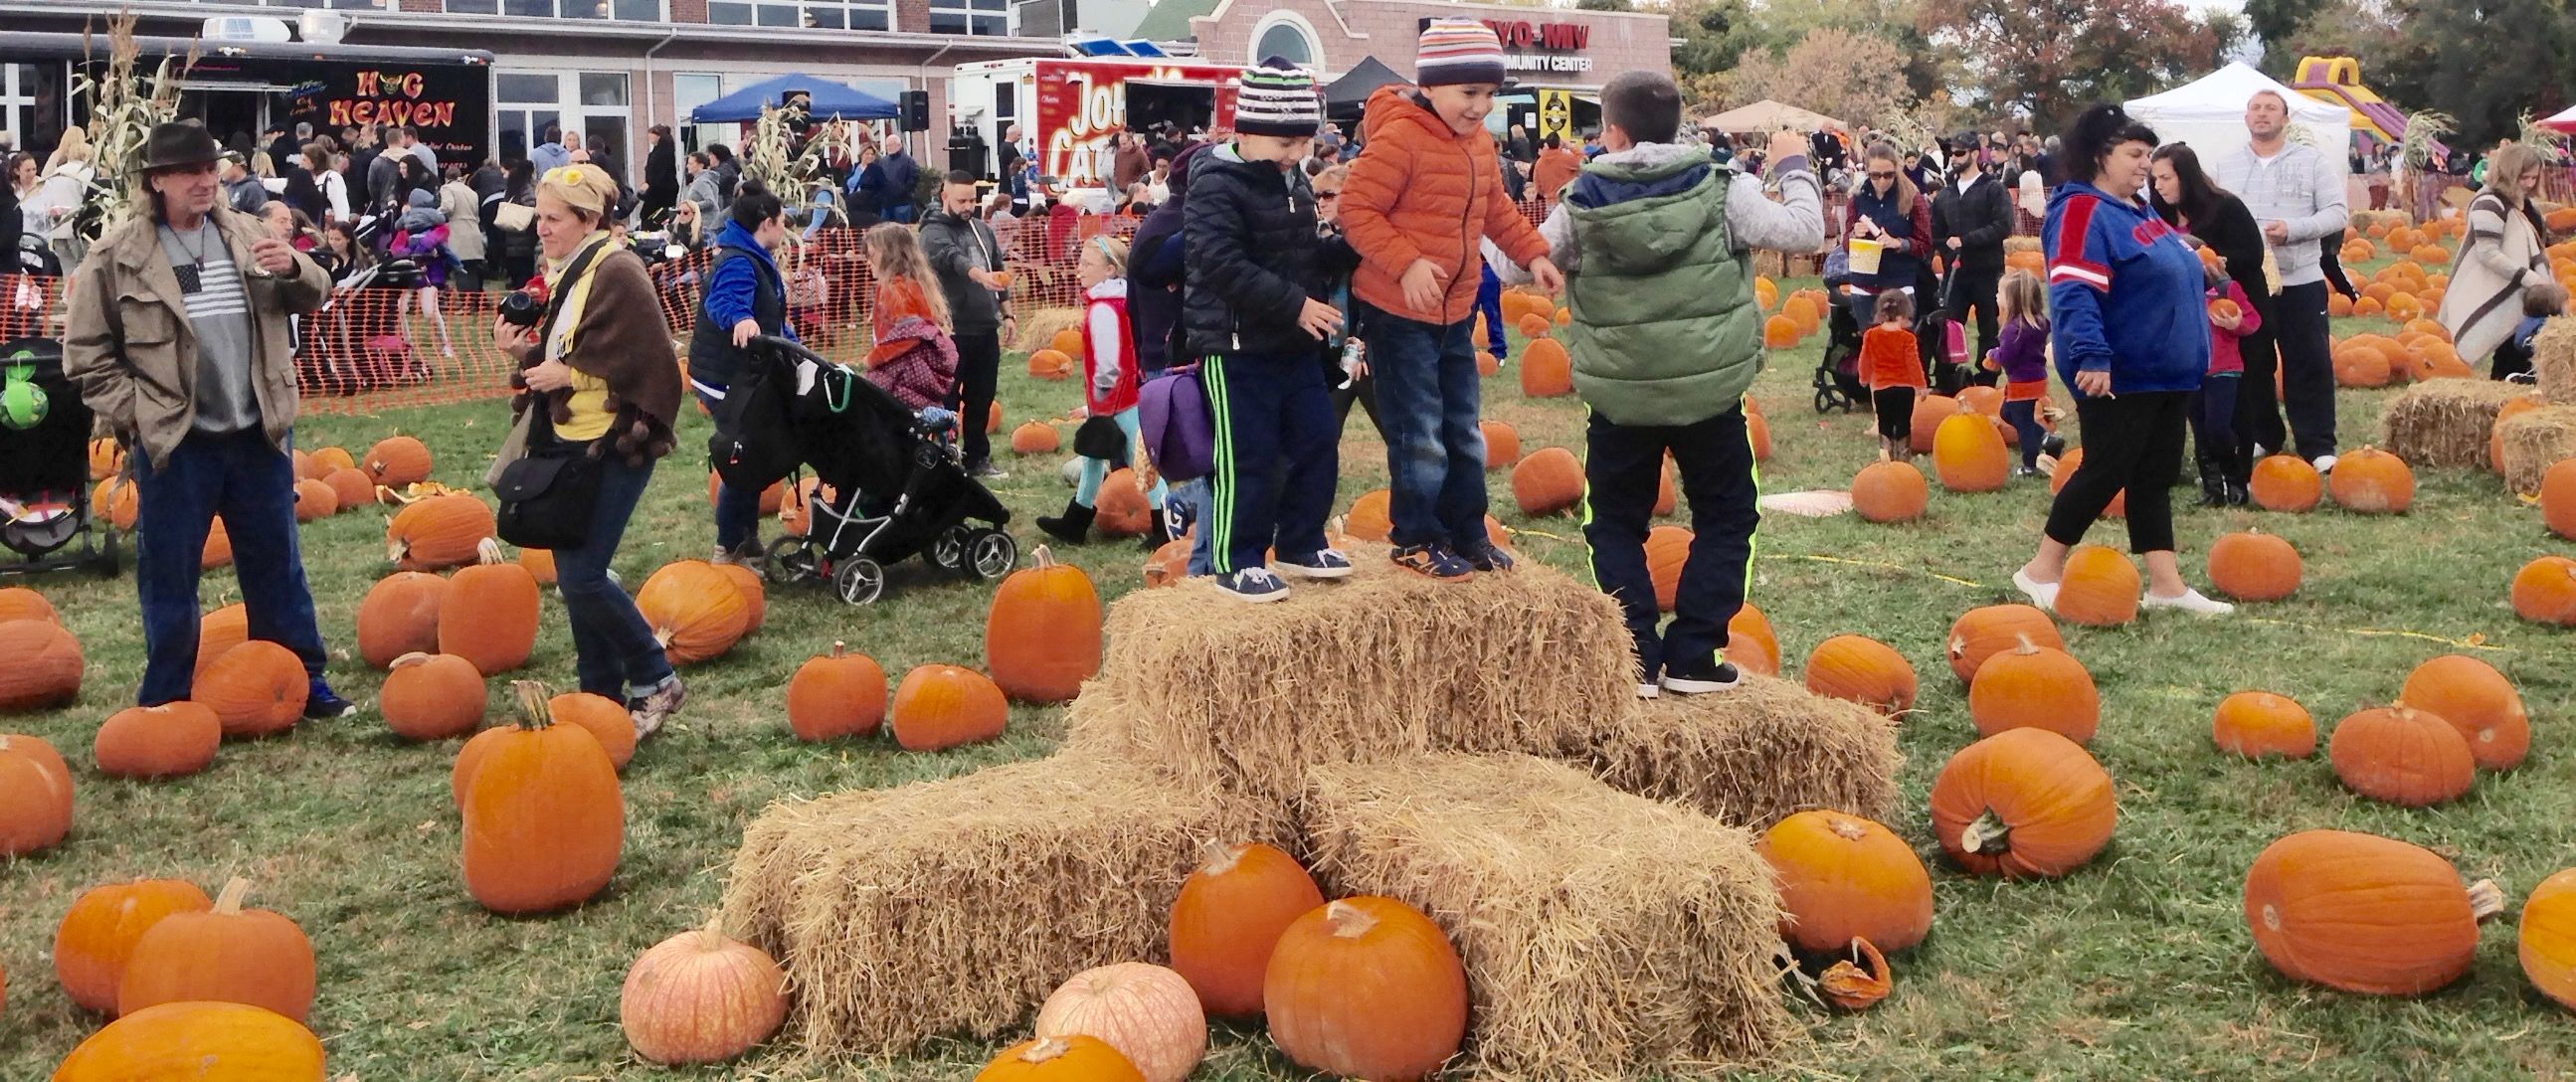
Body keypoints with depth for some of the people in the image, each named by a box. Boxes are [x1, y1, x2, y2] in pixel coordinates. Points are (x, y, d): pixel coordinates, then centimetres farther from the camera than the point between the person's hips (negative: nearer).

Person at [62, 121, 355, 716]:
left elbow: (312, 296, 12)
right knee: (168, 577, 7)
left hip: (257, 434, 3)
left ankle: (301, 679, 24)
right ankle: (167, 700, 19)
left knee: (277, 565, 13)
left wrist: (293, 268, -9)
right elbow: (85, 351, 0)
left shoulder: (246, 233, 5)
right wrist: (131, 411, -9)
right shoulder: (118, 256, -4)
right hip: (173, 443, -3)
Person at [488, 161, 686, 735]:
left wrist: (568, 374, -16)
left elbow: (644, 361, -20)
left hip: (615, 446, -9)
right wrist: (522, 350, 2)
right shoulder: (563, 273, 14)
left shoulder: (618, 273, -14)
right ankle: (603, 696, 20)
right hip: (570, 443, 9)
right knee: (573, 574, 10)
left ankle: (655, 682, 4)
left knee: (582, 577, -12)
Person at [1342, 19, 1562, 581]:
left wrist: (1533, 252, 4)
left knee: (1464, 428, 16)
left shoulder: (1478, 142, 6)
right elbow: (1356, 209, -21)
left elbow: (1496, 208, 18)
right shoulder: (1399, 136, -20)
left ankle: (1466, 532, 28)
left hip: (1455, 312, 9)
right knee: (1419, 434, -2)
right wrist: (1406, 263, -30)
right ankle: (1416, 540, 12)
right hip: (1400, 313, -9)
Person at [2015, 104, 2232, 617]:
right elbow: (2073, 292, -26)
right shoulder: (2083, 211, -14)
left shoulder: (2138, 210, 16)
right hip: (2118, 376, -9)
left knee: (2156, 476, 10)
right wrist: (2091, 356, -34)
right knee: (2107, 470, -5)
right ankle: (2043, 570, 7)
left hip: (2166, 372, 9)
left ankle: (2166, 583, 13)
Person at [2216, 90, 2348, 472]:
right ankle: (2262, 437, 24)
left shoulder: (2313, 162, 2)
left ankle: (2318, 447, 3)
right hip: (2243, 283, 3)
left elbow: (2337, 212, -3)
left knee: (2311, 365, -2)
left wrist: (2293, 229, -18)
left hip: (2300, 282, -3)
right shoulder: (2227, 167, 12)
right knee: (2251, 365, 10)